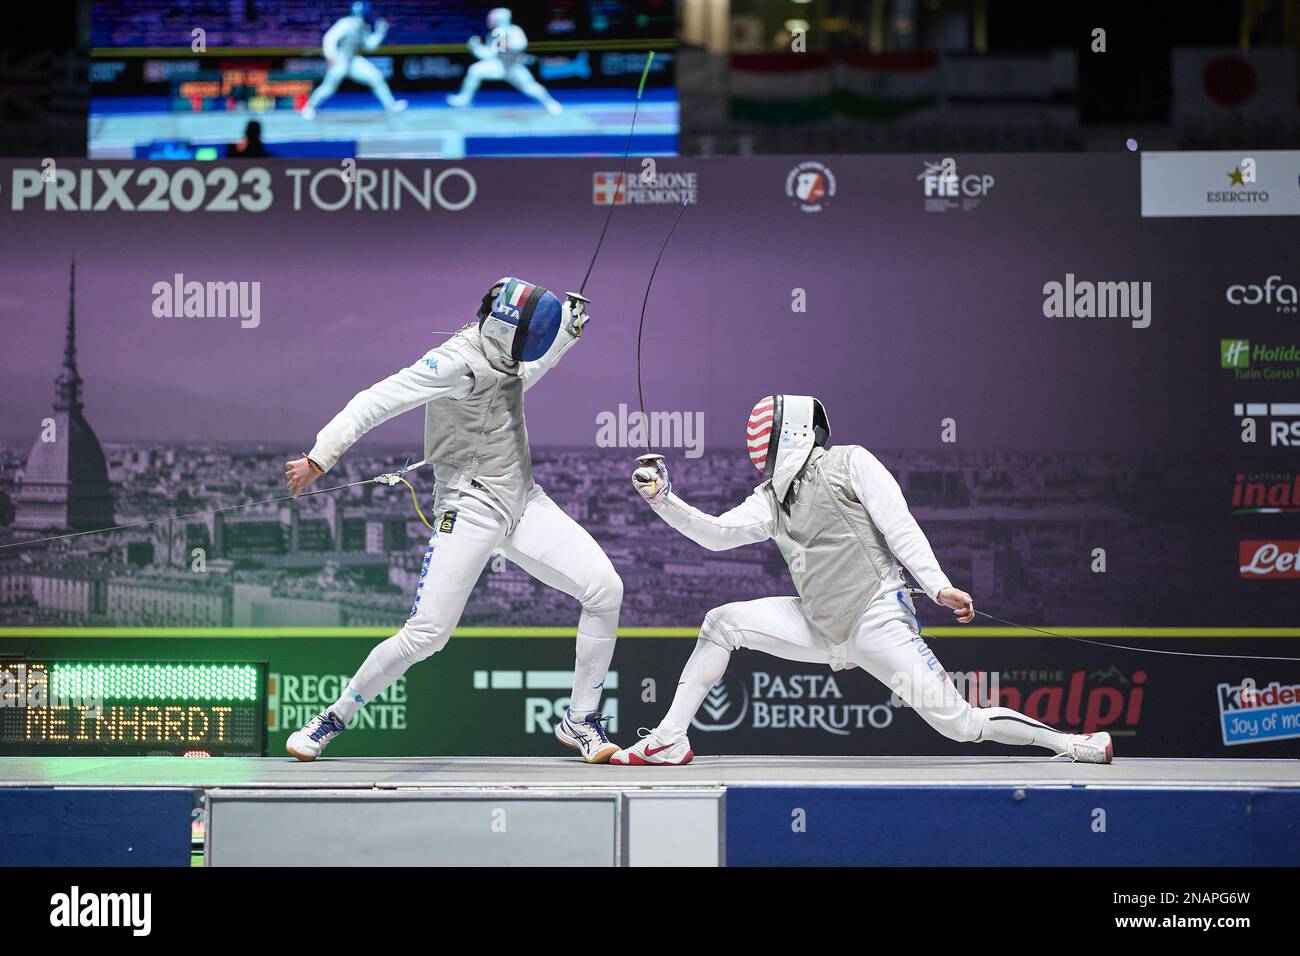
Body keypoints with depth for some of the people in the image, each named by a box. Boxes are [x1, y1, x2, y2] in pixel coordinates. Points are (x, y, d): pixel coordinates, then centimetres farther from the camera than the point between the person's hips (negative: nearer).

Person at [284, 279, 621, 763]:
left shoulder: (500, 355, 7)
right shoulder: (458, 360, -19)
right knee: (426, 635, -11)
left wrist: (567, 331, 22)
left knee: (605, 590, -9)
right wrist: (321, 456, -35)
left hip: (523, 501, 8)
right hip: (471, 508, -7)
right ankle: (333, 720, 10)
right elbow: (377, 401, -26)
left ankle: (580, 721, 4)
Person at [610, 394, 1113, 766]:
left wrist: (938, 586, -24)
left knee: (962, 724, -12)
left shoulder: (850, 463, -5)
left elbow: (899, 527, -13)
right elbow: (716, 534, -2)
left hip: (877, 623, -6)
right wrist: (662, 500, -14)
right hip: (821, 628, 6)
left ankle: (1075, 743, 4)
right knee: (721, 624, -7)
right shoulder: (771, 498, 12)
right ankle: (669, 740, -4)